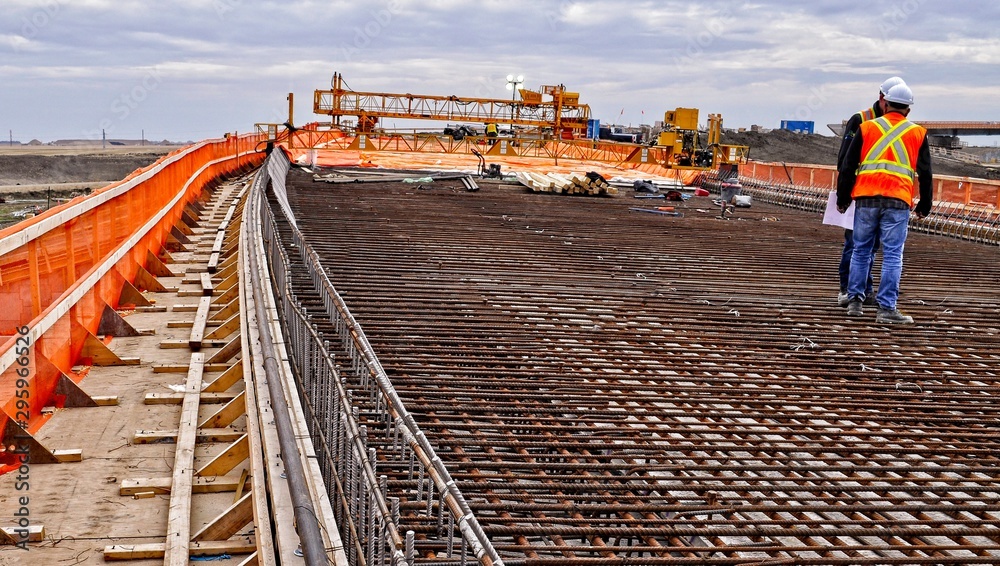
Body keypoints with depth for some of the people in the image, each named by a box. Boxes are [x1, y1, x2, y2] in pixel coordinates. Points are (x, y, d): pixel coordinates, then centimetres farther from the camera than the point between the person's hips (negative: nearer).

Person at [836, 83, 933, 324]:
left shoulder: (866, 128, 9)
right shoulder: (918, 134, 10)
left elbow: (848, 166, 9)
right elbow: (925, 174, 11)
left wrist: (842, 199, 17)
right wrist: (924, 206, 21)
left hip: (865, 198, 1)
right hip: (897, 201, -1)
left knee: (861, 251, 13)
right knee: (892, 255, 1)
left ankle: (855, 301, 16)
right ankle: (886, 309, -2)